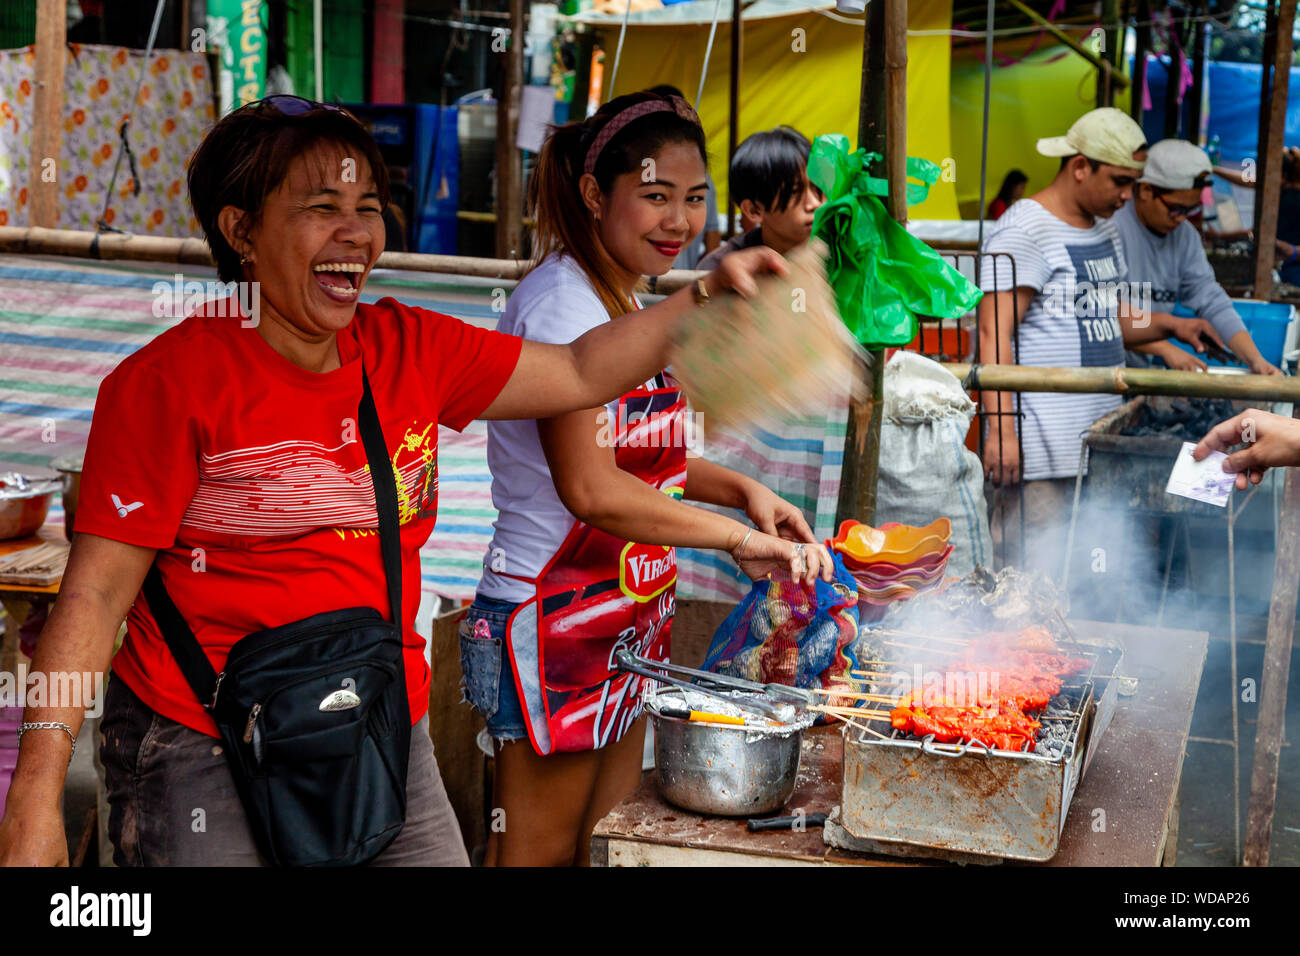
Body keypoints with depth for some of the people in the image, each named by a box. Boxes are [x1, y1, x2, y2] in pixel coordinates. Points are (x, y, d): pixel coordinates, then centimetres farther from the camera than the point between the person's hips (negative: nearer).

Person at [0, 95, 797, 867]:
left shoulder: (407, 350, 5)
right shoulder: (171, 381, -12)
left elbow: (580, 374, 11)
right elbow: (97, 591, -13)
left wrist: (709, 294, 0)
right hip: (207, 756, -5)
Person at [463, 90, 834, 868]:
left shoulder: (624, 302, 11)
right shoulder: (562, 304, -19)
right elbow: (590, 488, -29)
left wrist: (741, 490, 5)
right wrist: (737, 537, -27)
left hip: (626, 621, 9)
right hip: (555, 625, -9)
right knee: (539, 854, 2)